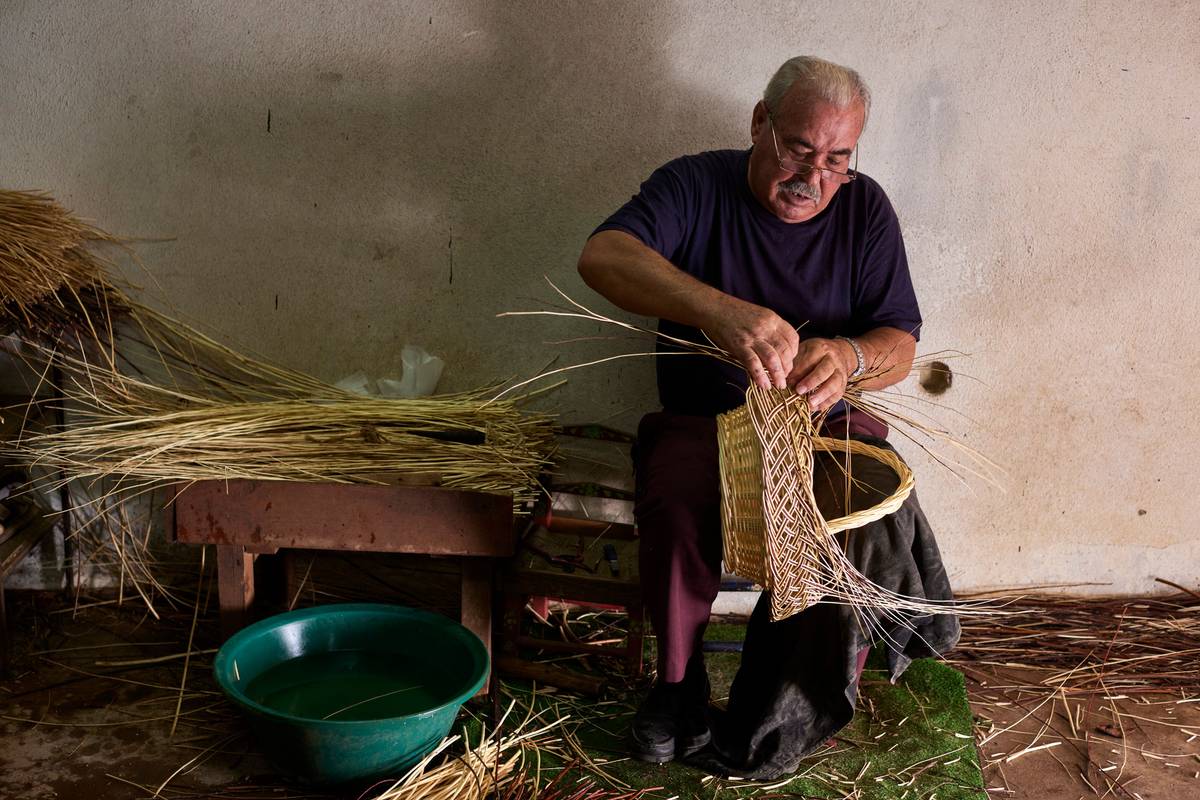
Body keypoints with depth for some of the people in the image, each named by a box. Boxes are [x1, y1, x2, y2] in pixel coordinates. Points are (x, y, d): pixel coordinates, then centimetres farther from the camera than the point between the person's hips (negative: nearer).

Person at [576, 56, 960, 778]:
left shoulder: (865, 208, 1)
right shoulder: (697, 185, -6)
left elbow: (900, 345, -2)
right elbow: (602, 255, -26)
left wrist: (849, 358, -29)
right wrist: (721, 310, -44)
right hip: (704, 419, -1)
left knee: (878, 525, -28)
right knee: (675, 507, -33)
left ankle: (770, 733, -11)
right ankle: (679, 687, -8)